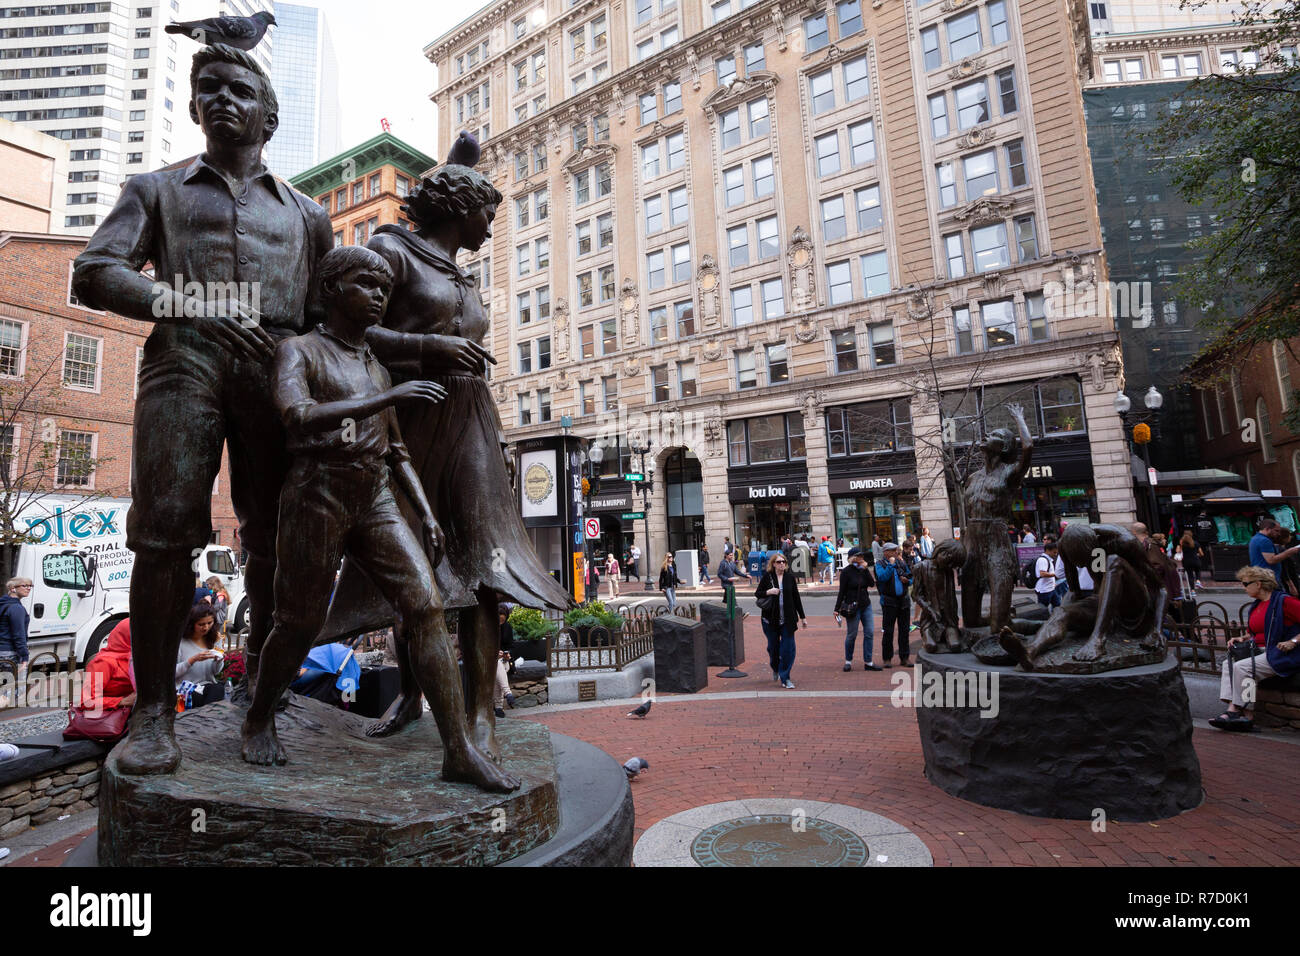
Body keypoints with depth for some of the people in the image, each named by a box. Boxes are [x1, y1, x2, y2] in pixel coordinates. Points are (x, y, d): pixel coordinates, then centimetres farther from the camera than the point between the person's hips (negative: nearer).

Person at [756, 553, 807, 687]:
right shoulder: (767, 577, -1)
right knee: (773, 646, 10)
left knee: (788, 648, -3)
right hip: (771, 619, -1)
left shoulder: (790, 577, 4)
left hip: (788, 619, 1)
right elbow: (757, 594, 3)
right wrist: (768, 592, -17)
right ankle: (775, 669, 39)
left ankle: (785, 678, 6)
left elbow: (796, 597, 9)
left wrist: (802, 617, 10)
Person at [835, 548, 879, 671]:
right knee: (852, 634, 0)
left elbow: (872, 584, -6)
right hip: (852, 606, -5)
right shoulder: (846, 572, -8)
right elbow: (842, 591, -7)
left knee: (870, 633, 1)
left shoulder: (864, 569, 7)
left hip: (866, 605, 5)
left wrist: (865, 569, -12)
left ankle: (868, 662, 8)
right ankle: (848, 661, 17)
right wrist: (837, 609, -9)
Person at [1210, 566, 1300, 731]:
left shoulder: (1284, 601, -10)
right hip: (1260, 651, 8)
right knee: (1229, 662, -13)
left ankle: (1245, 714, -17)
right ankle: (1232, 709, -24)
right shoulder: (1256, 606, 17)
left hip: (1281, 654, -8)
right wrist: (1243, 639, 10)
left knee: (1241, 667, -25)